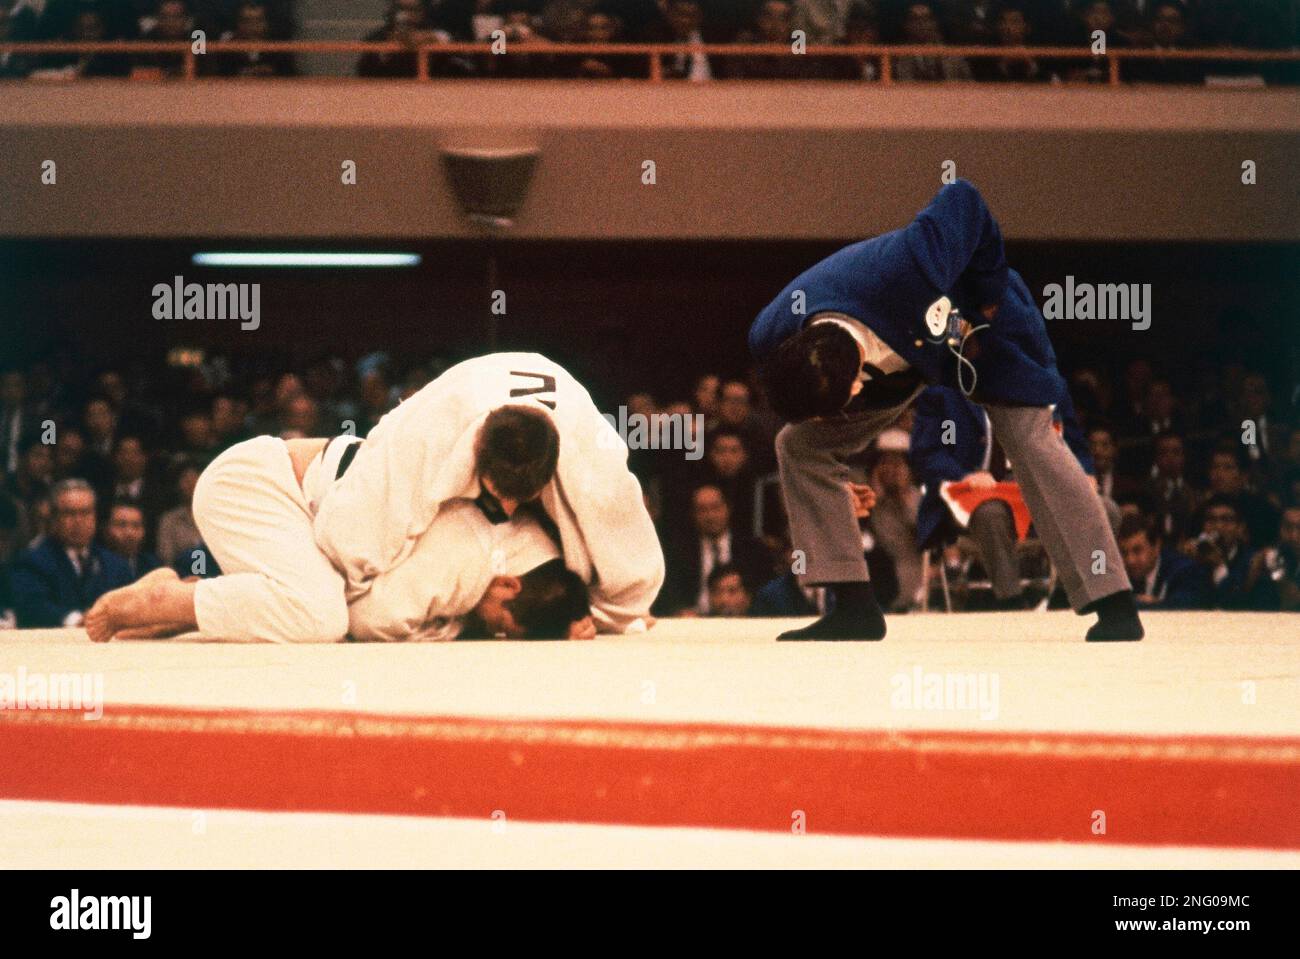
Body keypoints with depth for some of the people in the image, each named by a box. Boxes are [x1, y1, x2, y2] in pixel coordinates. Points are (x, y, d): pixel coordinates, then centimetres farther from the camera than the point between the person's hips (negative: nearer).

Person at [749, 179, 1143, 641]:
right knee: (799, 445, -8)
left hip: (978, 322, -4)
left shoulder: (908, 272, -49)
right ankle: (855, 609, -4)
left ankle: (1115, 608, -16)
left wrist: (990, 288, -17)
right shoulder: (770, 341, -32)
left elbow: (964, 200, -29)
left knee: (1033, 444, -19)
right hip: (901, 352, 4)